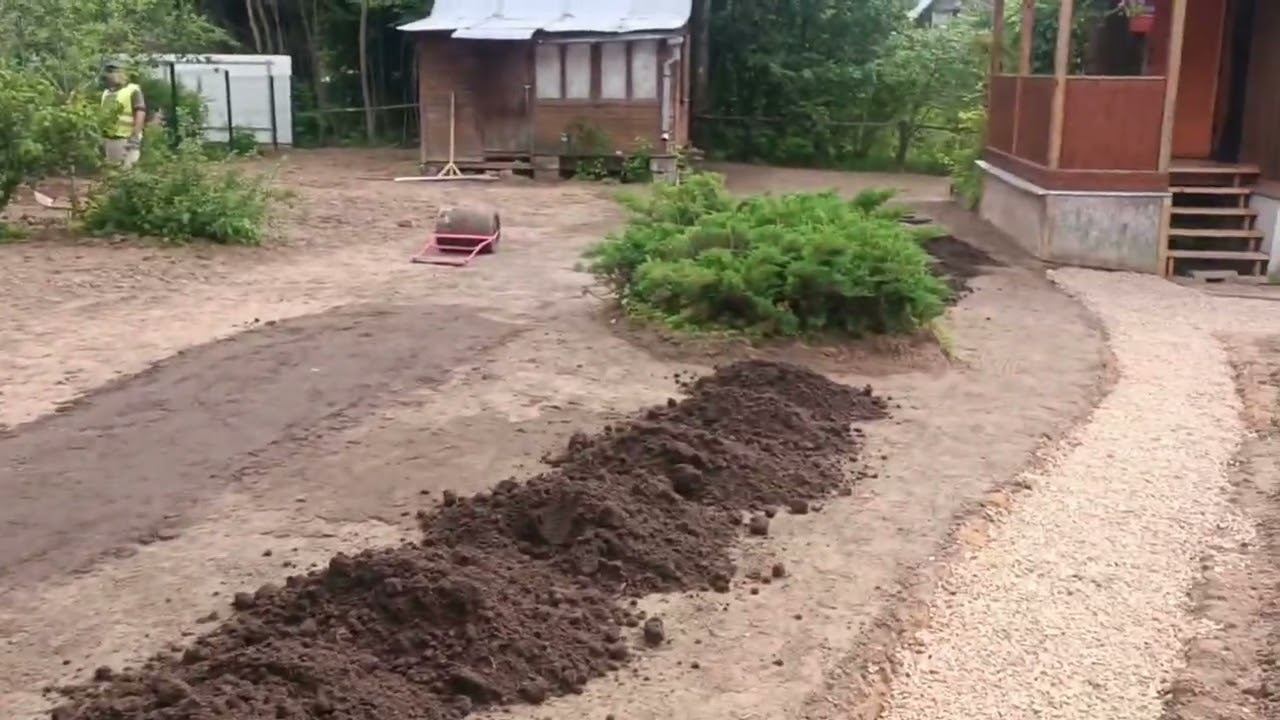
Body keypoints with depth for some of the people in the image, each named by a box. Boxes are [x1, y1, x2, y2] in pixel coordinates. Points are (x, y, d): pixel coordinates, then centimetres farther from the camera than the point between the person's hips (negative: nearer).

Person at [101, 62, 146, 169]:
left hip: (126, 139, -7)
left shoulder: (132, 91, -4)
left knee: (127, 169, -10)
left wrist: (135, 137, -19)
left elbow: (140, 113, -12)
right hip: (108, 139, 7)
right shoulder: (106, 93, 18)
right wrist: (100, 138, 16)